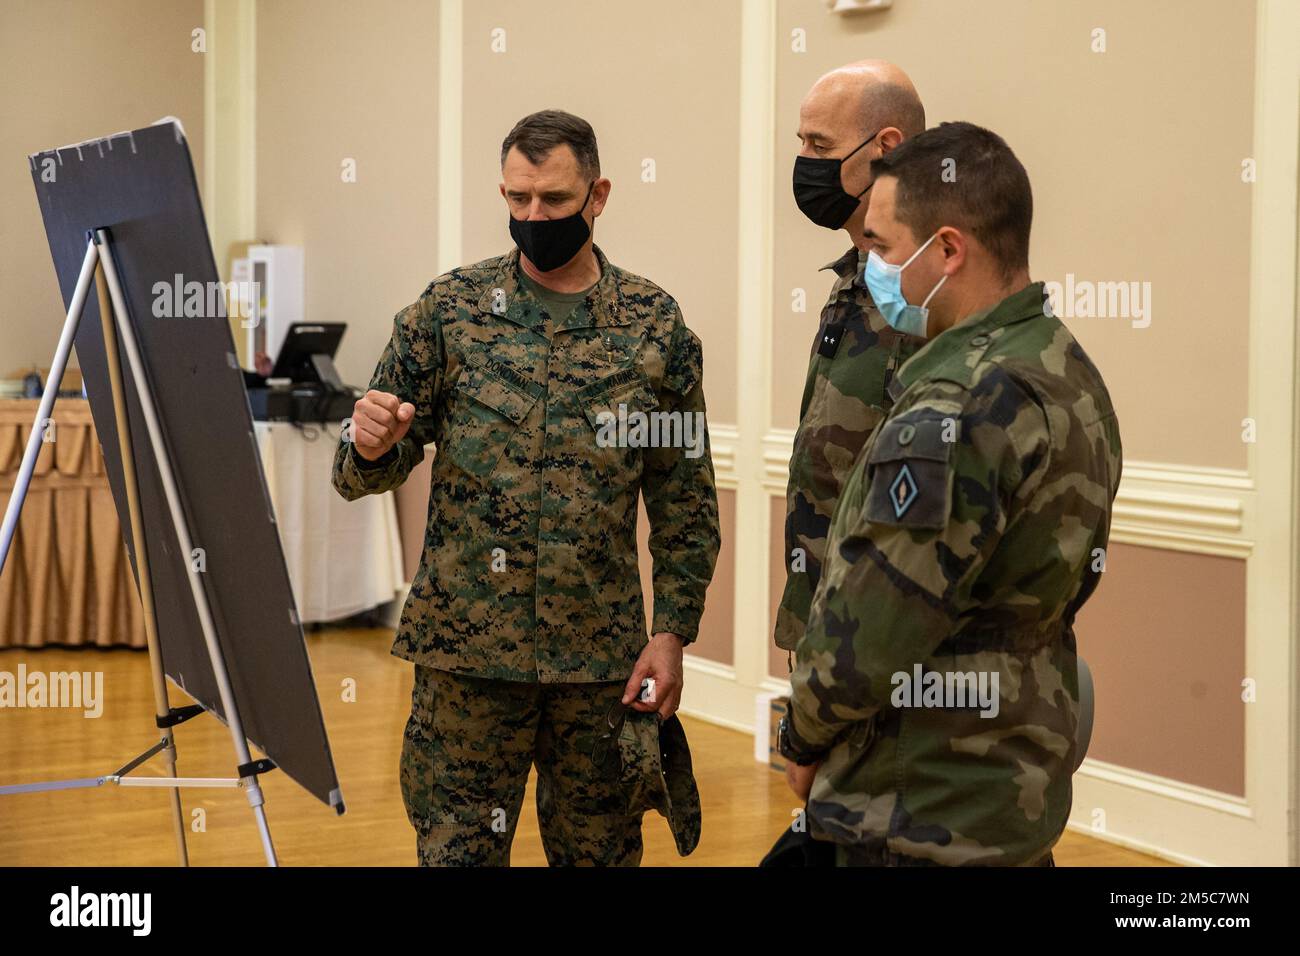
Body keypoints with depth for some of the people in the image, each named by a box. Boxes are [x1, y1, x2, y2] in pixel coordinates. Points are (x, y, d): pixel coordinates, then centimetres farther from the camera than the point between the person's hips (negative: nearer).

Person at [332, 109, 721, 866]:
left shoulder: (655, 324, 1)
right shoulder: (449, 308, 0)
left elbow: (686, 501, 4)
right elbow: (364, 477, 1)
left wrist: (673, 632, -2)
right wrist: (371, 448, -21)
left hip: (602, 658, 1)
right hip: (466, 647, -1)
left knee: (601, 846, 13)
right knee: (457, 847, 6)